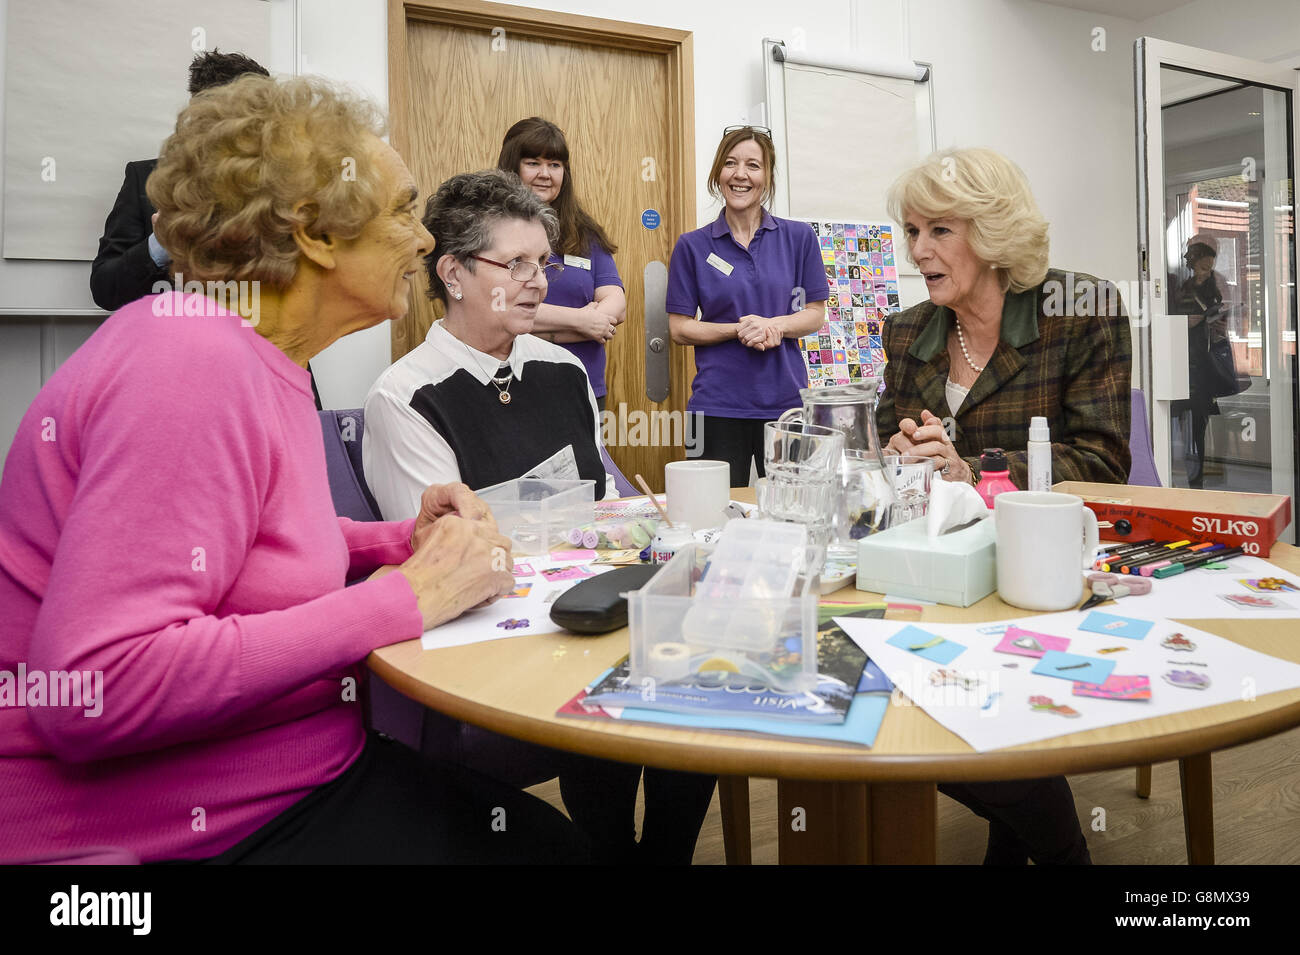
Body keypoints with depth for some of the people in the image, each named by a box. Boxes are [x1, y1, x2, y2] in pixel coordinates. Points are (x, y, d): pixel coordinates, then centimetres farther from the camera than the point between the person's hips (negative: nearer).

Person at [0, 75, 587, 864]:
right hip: (193, 831, -8)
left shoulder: (268, 363, 7)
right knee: (551, 847, -6)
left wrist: (407, 542, 1)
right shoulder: (195, 365, -22)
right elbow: (96, 689, -30)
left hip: (290, 782, 9)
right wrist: (403, 599, -25)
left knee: (560, 840, 4)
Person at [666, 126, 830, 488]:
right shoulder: (692, 246, 2)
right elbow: (679, 328, 1)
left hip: (786, 400, 2)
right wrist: (738, 329, -13)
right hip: (718, 404, -1)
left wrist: (773, 325, -14)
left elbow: (815, 314, 6)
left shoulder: (799, 237, 6)